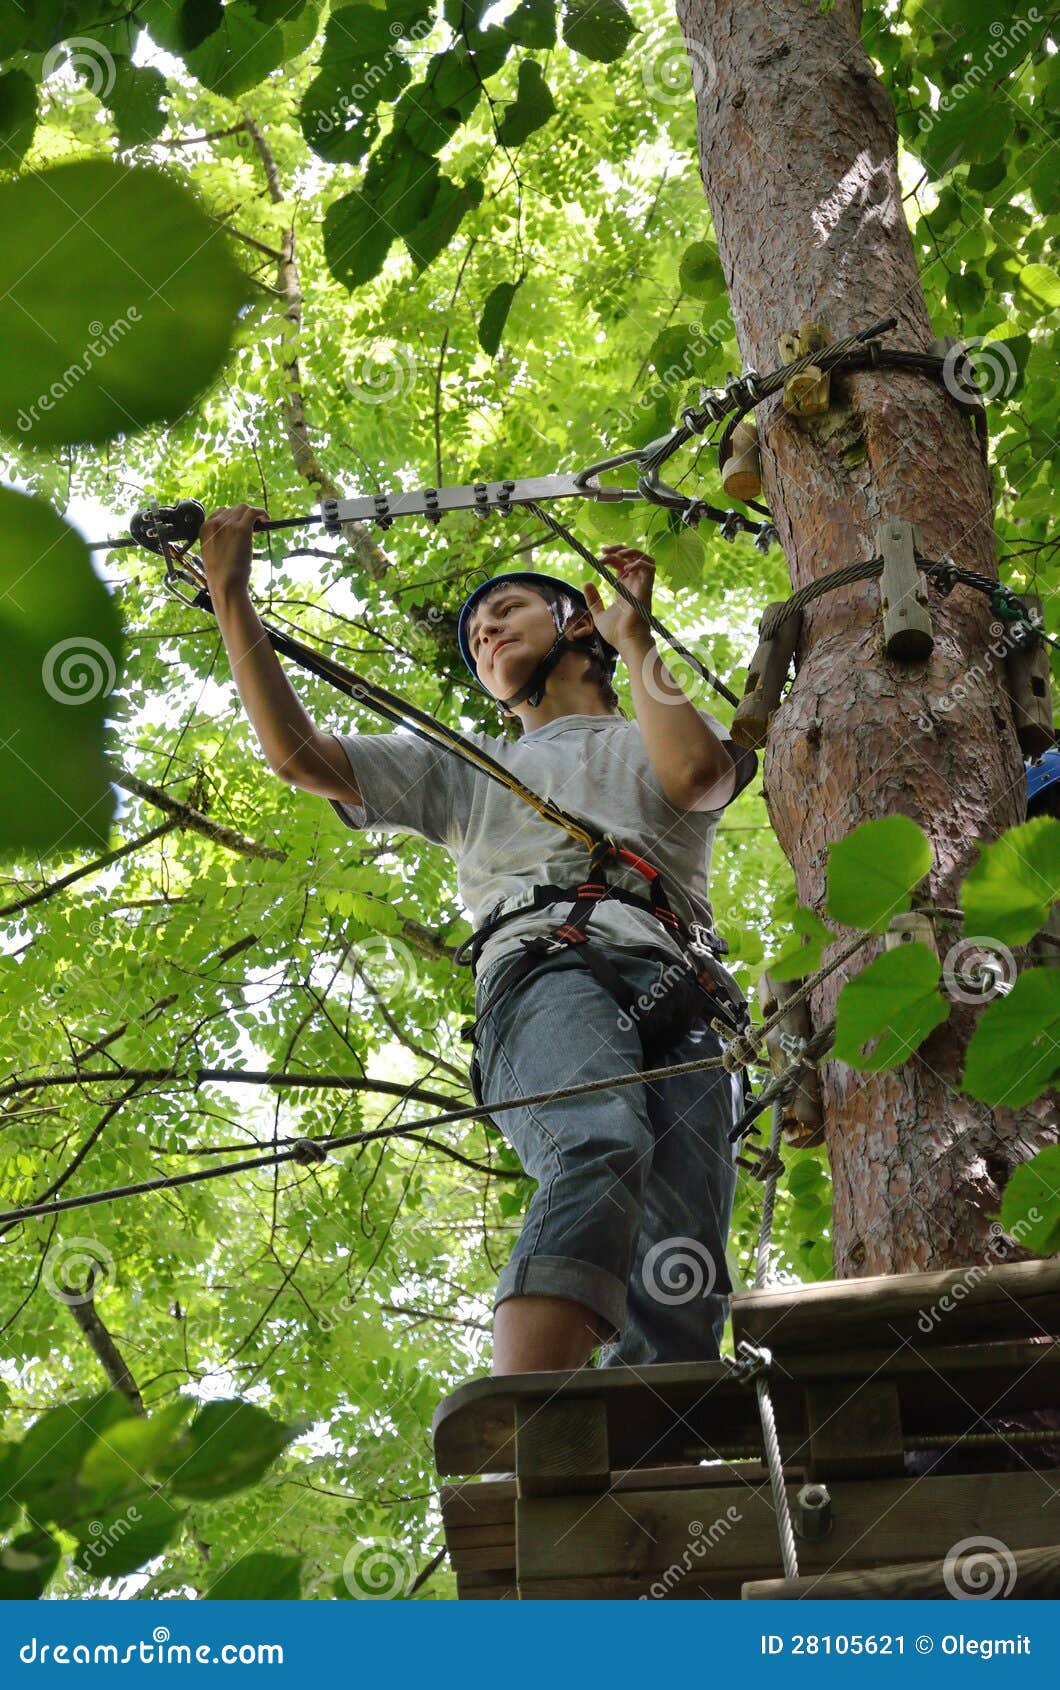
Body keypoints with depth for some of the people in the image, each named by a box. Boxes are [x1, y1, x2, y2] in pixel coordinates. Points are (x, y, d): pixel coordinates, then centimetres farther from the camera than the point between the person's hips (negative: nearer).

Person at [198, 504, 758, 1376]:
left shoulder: (658, 740, 35)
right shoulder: (466, 768, 39)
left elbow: (698, 773, 8)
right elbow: (299, 755, 28)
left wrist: (634, 634, 17)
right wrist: (233, 599, 25)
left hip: (680, 985, 2)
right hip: (544, 962, -1)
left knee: (680, 1292, -23)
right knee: (602, 1142, -39)